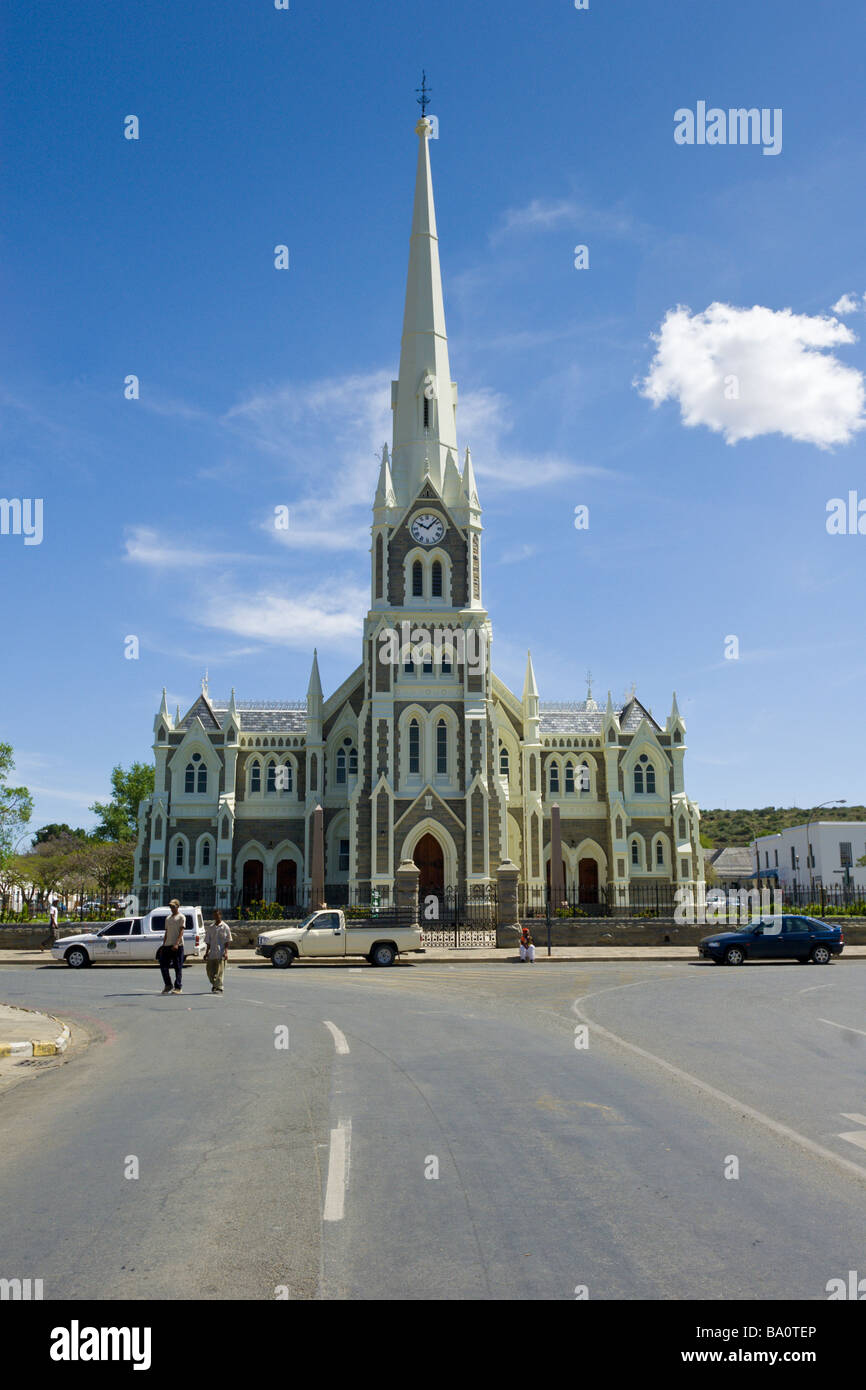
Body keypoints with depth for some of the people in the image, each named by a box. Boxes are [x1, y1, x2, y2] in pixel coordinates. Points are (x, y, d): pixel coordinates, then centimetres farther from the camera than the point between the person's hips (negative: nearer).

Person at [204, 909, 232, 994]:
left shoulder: (224, 927, -1)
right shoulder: (210, 927, 12)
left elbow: (228, 941, -2)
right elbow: (208, 941, 16)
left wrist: (226, 952, -11)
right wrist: (206, 952, 11)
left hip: (221, 953, -5)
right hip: (212, 953, 5)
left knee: (219, 971, -8)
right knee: (209, 970, 6)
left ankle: (219, 988, -6)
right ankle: (214, 985, 29)